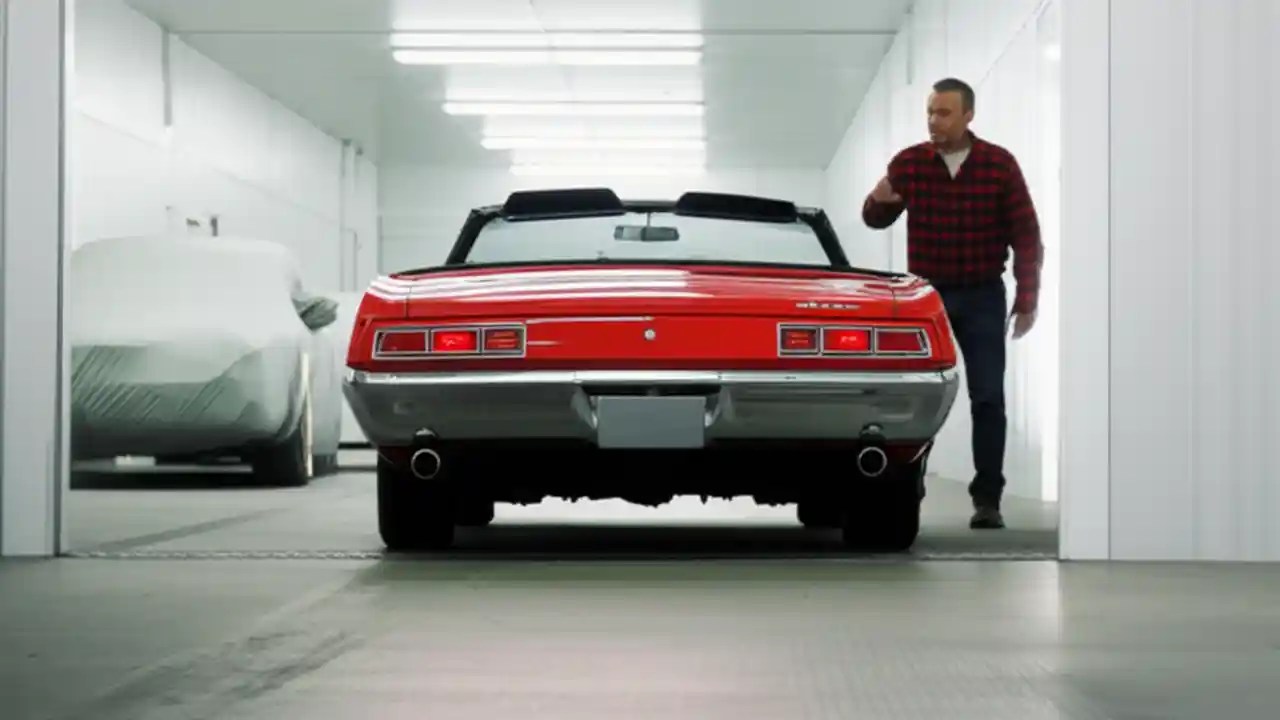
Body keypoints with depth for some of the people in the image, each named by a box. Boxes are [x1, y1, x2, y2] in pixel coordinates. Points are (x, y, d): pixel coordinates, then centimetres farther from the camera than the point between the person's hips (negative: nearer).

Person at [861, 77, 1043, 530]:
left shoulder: (999, 164, -5)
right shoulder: (908, 163, -3)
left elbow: (1026, 235, -1)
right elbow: (878, 221, 8)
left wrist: (1027, 298, -5)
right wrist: (877, 202, -16)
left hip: (982, 296, -1)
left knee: (988, 399, -4)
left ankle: (987, 500, -1)